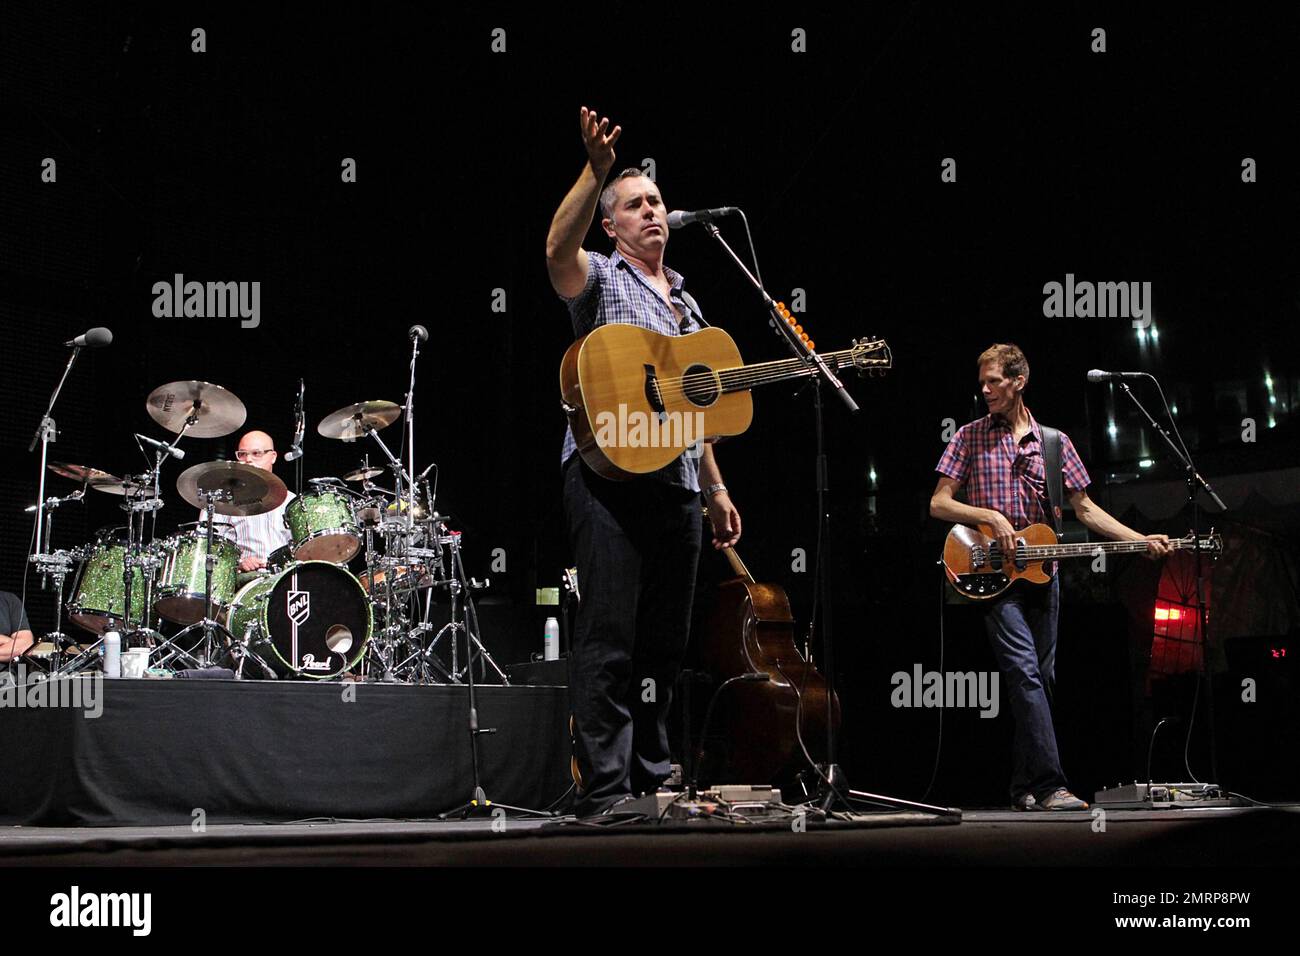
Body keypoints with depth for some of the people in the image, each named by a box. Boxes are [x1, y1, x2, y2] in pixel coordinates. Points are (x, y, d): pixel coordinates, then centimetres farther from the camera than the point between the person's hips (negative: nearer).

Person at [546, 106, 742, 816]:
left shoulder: (685, 304, 25)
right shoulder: (600, 279, 5)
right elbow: (558, 250, -21)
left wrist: (716, 490, 23)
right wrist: (595, 172, -32)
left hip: (677, 485, 7)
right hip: (611, 474, -7)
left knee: (663, 646, 8)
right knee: (610, 640, -11)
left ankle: (651, 781, 15)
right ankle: (605, 790, -10)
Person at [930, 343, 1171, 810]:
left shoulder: (1054, 442, 10)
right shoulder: (970, 437, 4)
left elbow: (1085, 508, 10)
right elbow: (939, 504, 2)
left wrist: (1141, 540, 0)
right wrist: (992, 517, -13)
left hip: (1041, 571, 4)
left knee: (1041, 679, 5)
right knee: (1025, 672, -18)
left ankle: (1024, 787, 15)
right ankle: (1048, 785, -25)